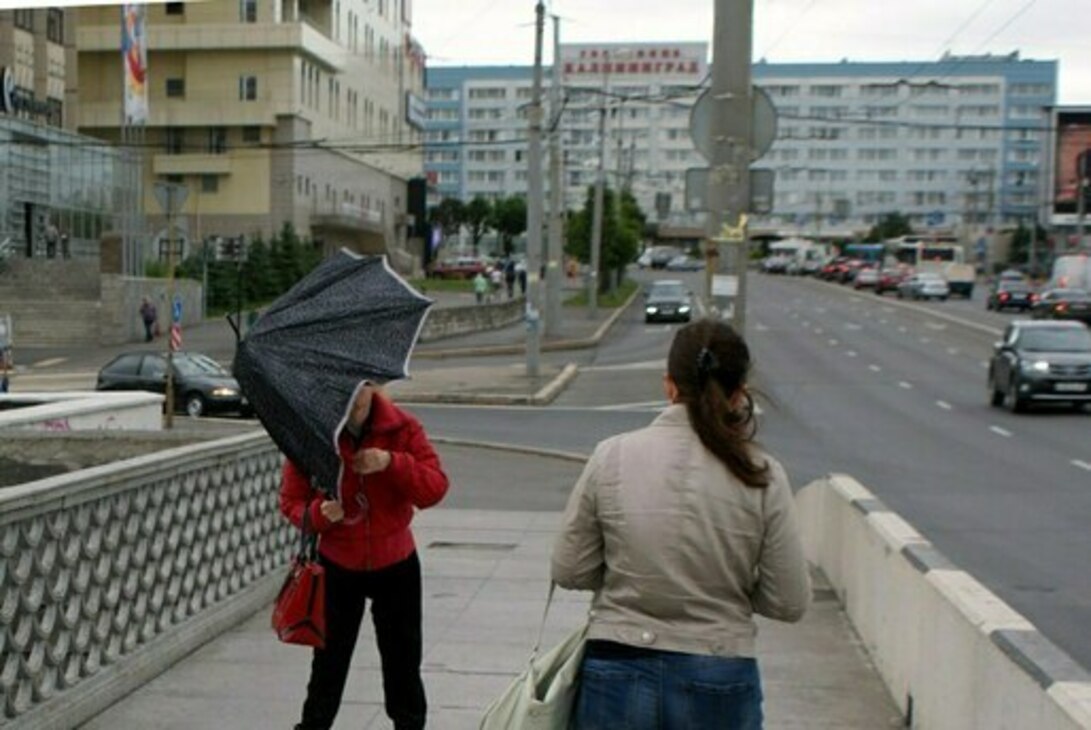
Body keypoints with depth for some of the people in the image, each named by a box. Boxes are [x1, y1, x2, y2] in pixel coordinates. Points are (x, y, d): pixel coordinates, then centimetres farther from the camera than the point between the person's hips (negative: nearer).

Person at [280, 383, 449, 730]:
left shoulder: (403, 427, -10)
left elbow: (436, 488, -15)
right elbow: (291, 500, -7)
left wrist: (393, 462, -30)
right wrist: (317, 514, -29)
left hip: (395, 563, 1)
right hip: (337, 566, 0)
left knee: (402, 657, 14)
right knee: (330, 657, 10)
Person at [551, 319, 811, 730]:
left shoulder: (612, 457, -8)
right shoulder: (762, 478, -9)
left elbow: (569, 571, -1)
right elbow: (789, 602, -4)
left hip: (618, 677, 0)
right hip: (720, 685, 0)